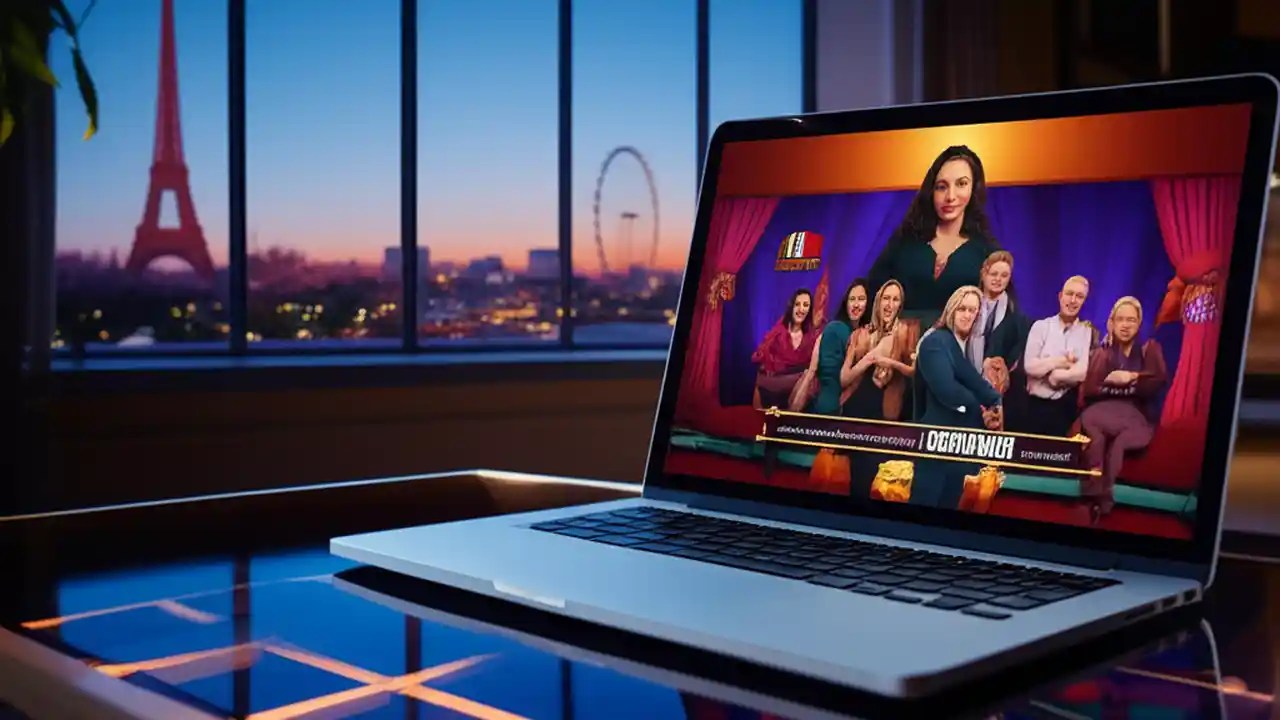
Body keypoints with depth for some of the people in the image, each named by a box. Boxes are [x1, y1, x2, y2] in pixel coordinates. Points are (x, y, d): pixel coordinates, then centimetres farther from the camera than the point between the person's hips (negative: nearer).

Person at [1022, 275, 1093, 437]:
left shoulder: (1088, 332, 3)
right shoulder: (1041, 326, 4)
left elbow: (1083, 372, -9)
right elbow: (1030, 366, -7)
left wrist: (1053, 376, -7)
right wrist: (1062, 361, -9)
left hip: (1067, 407, 0)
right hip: (1037, 405, 0)